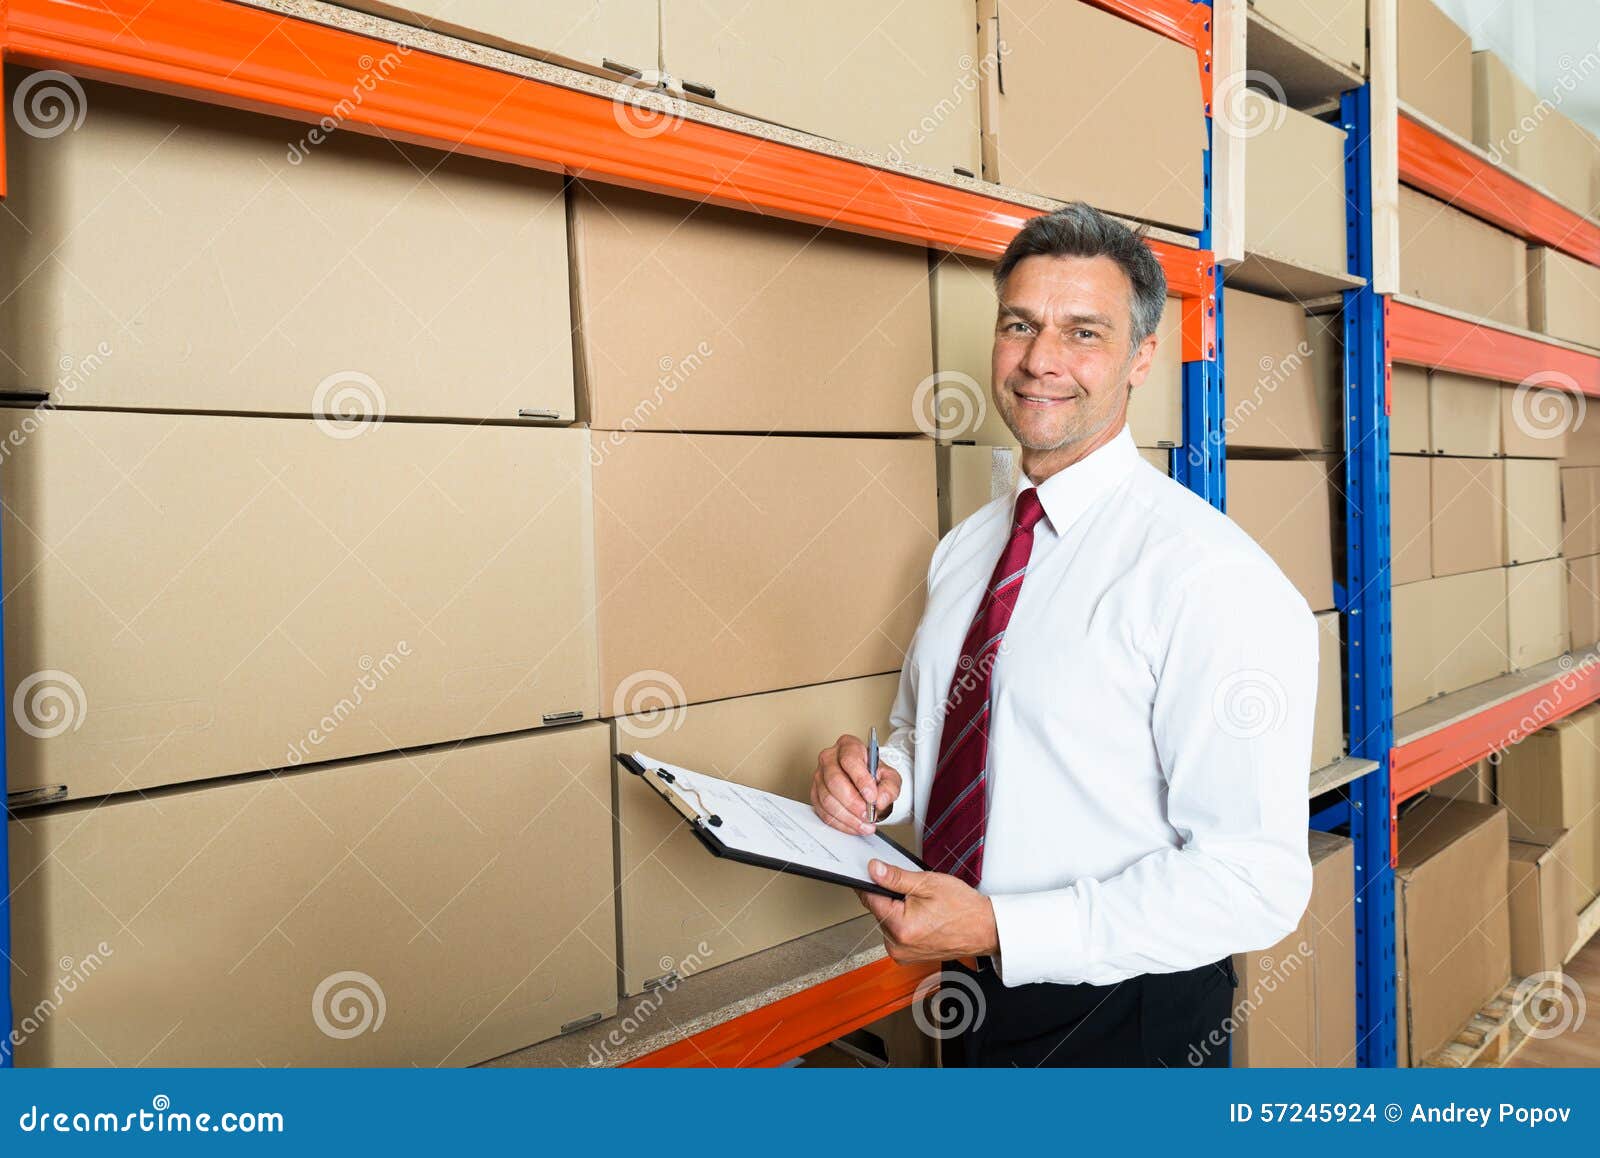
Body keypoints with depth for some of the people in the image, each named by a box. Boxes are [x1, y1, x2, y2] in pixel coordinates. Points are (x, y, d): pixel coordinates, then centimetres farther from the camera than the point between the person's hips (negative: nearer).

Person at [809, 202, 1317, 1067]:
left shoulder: (1211, 574, -22)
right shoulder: (963, 549, 1)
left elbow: (1255, 882, -24)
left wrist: (997, 930, -27)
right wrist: (880, 781, -8)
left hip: (1125, 1023, -6)